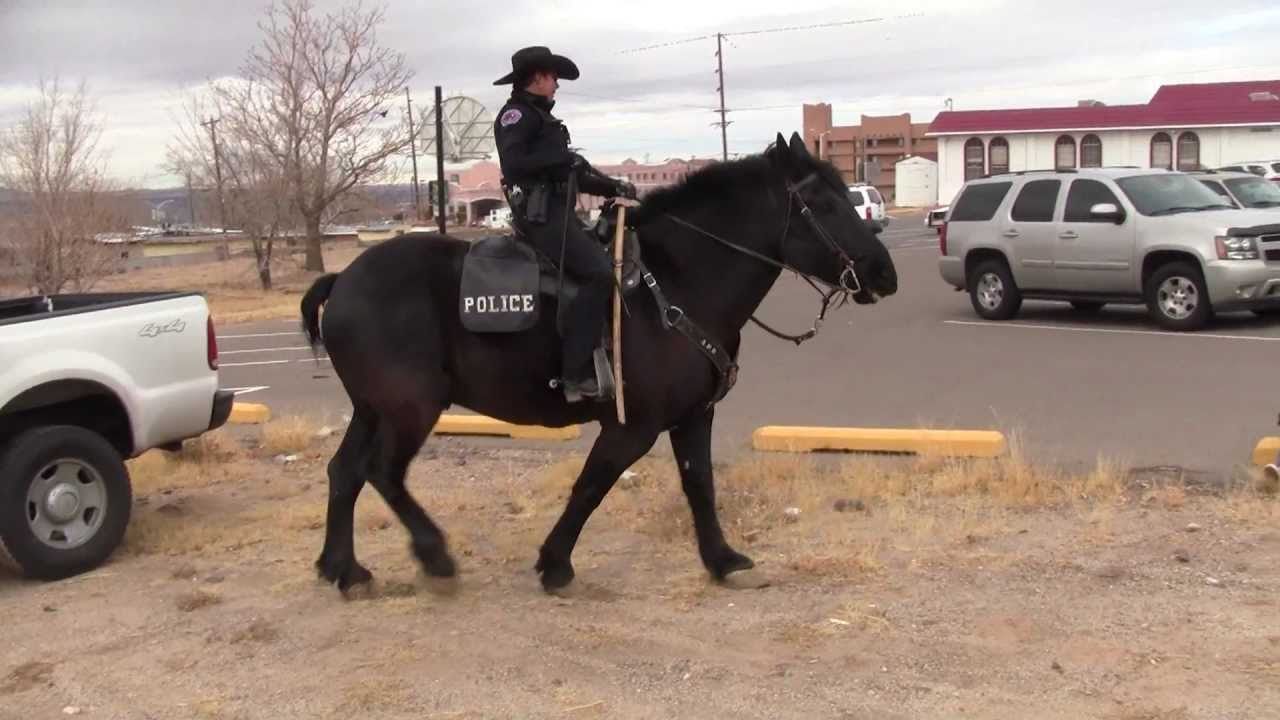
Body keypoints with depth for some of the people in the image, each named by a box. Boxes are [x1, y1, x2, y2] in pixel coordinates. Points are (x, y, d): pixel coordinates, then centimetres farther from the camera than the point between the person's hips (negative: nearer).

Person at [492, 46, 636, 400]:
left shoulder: (542, 118, 24)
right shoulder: (517, 114, -5)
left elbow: (572, 175, 25)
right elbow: (513, 164, -22)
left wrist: (613, 187, 15)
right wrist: (562, 158, -19)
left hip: (556, 211, 11)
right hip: (539, 213, -11)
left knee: (612, 262, 12)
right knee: (600, 272, -23)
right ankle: (576, 371, -24)